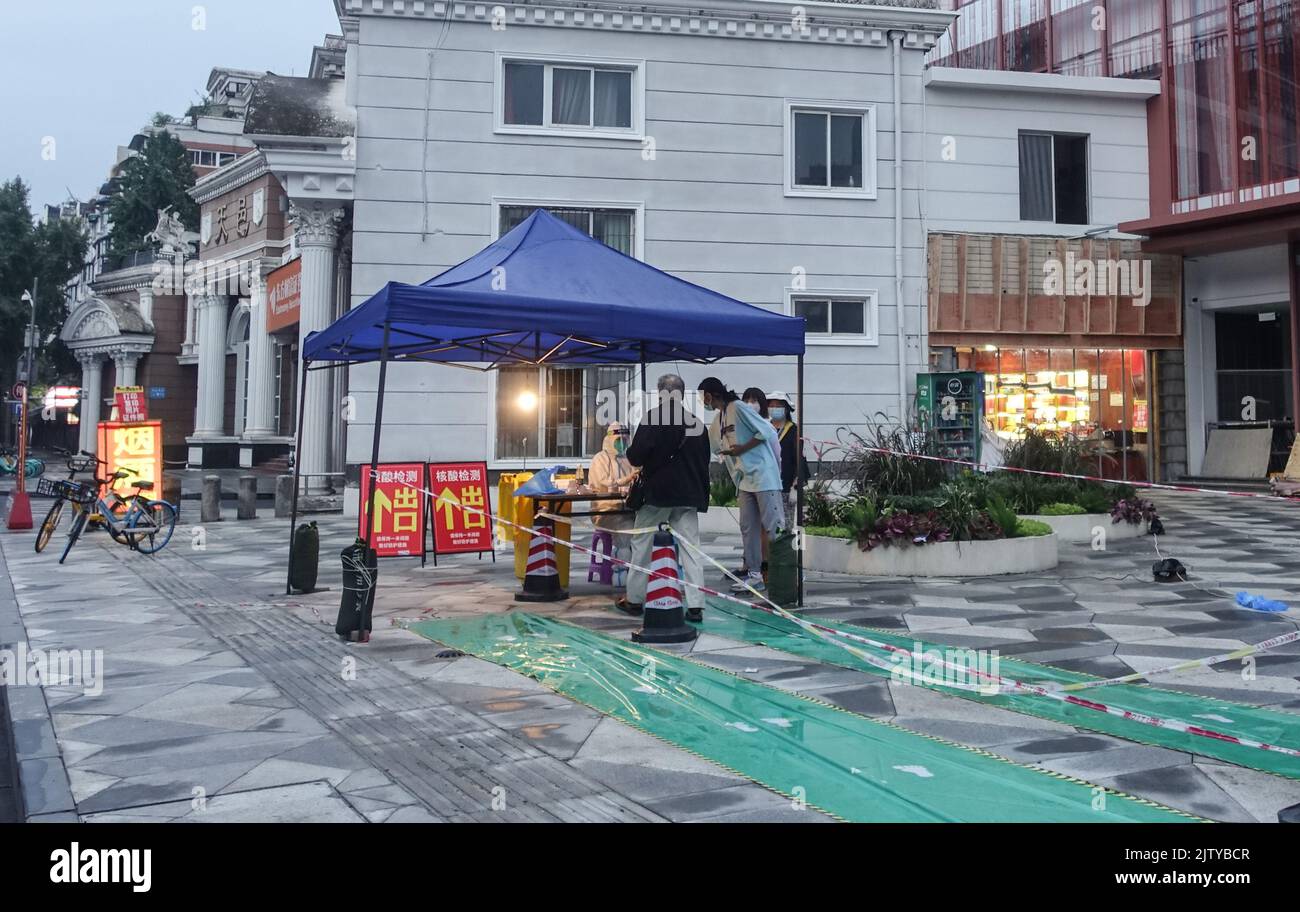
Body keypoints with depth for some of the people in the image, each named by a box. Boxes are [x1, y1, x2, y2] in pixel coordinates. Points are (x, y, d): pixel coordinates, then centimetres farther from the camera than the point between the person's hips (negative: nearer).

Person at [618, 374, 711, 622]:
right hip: (689, 494, 4)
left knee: (642, 544, 9)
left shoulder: (653, 418, -9)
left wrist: (630, 454, 9)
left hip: (656, 492, -4)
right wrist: (702, 495, 18)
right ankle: (695, 605, 0)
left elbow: (636, 456, -14)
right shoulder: (697, 423, 5)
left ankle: (634, 599, 17)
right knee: (689, 547, 4)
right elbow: (704, 462, 11)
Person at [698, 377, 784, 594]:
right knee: (748, 528, 7)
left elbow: (767, 431, -15)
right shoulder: (719, 419, 17)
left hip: (763, 476, -9)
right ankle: (754, 575, 11)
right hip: (745, 480, 9)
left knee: (773, 526, -8)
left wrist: (742, 449, -14)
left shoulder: (739, 408, -9)